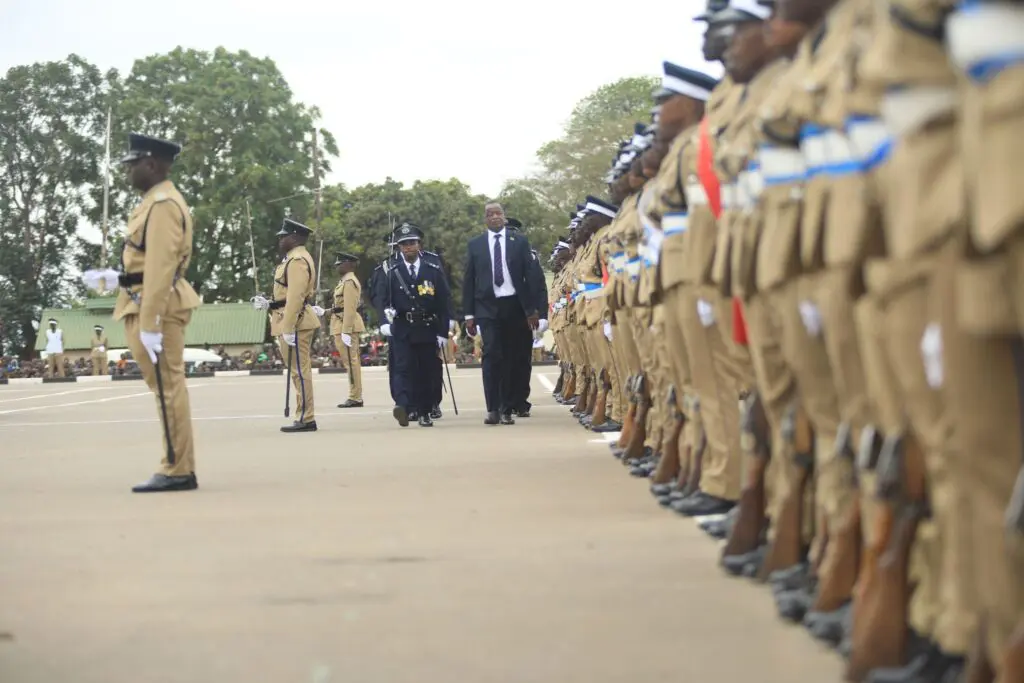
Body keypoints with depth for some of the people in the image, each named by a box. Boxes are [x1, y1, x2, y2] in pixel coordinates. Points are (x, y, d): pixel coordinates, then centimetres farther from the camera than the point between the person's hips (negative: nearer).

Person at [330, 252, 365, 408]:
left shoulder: (349, 282, -14)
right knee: (351, 361, 11)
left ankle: (355, 398, -9)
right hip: (345, 325, 11)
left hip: (347, 326, -11)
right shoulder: (346, 281, 19)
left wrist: (345, 331, -23)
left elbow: (349, 308, -20)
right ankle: (356, 396, 14)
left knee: (351, 361, -9)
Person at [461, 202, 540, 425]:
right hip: (487, 306, -1)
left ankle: (506, 410, 9)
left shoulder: (519, 242, 8)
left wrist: (532, 309, 1)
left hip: (514, 306, 1)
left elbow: (529, 276, 6)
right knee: (491, 355, -12)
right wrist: (469, 314, 2)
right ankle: (493, 409, -13)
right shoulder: (475, 245, 8)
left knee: (511, 358, 3)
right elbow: (468, 281, 8)